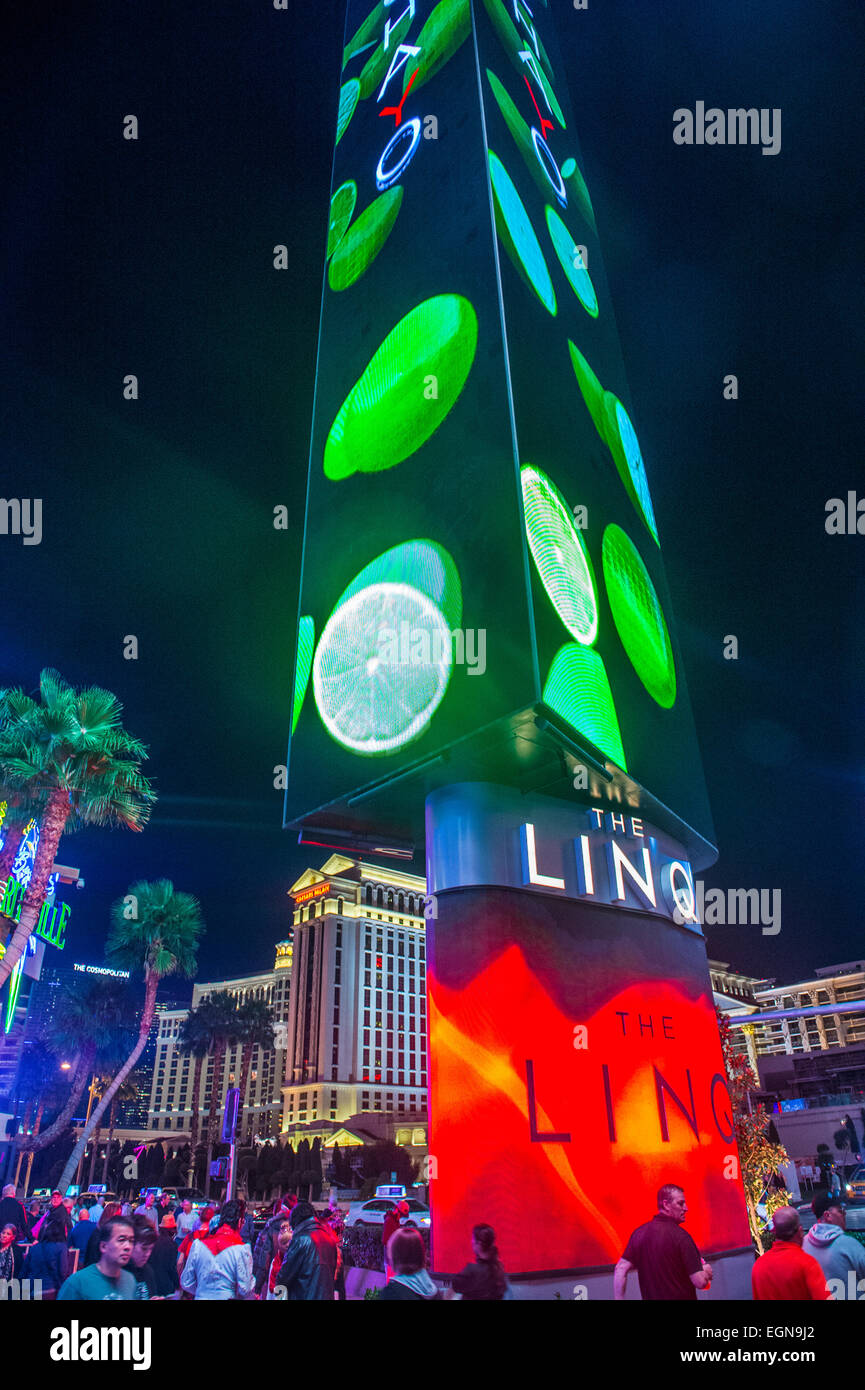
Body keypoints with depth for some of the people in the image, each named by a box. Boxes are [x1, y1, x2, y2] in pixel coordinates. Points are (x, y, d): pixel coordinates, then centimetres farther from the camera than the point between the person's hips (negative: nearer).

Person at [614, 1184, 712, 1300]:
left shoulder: (639, 1232, -2)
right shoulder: (680, 1235, -19)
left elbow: (620, 1270, -4)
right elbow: (700, 1282, -18)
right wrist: (706, 1272, 3)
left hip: (650, 1296, 6)